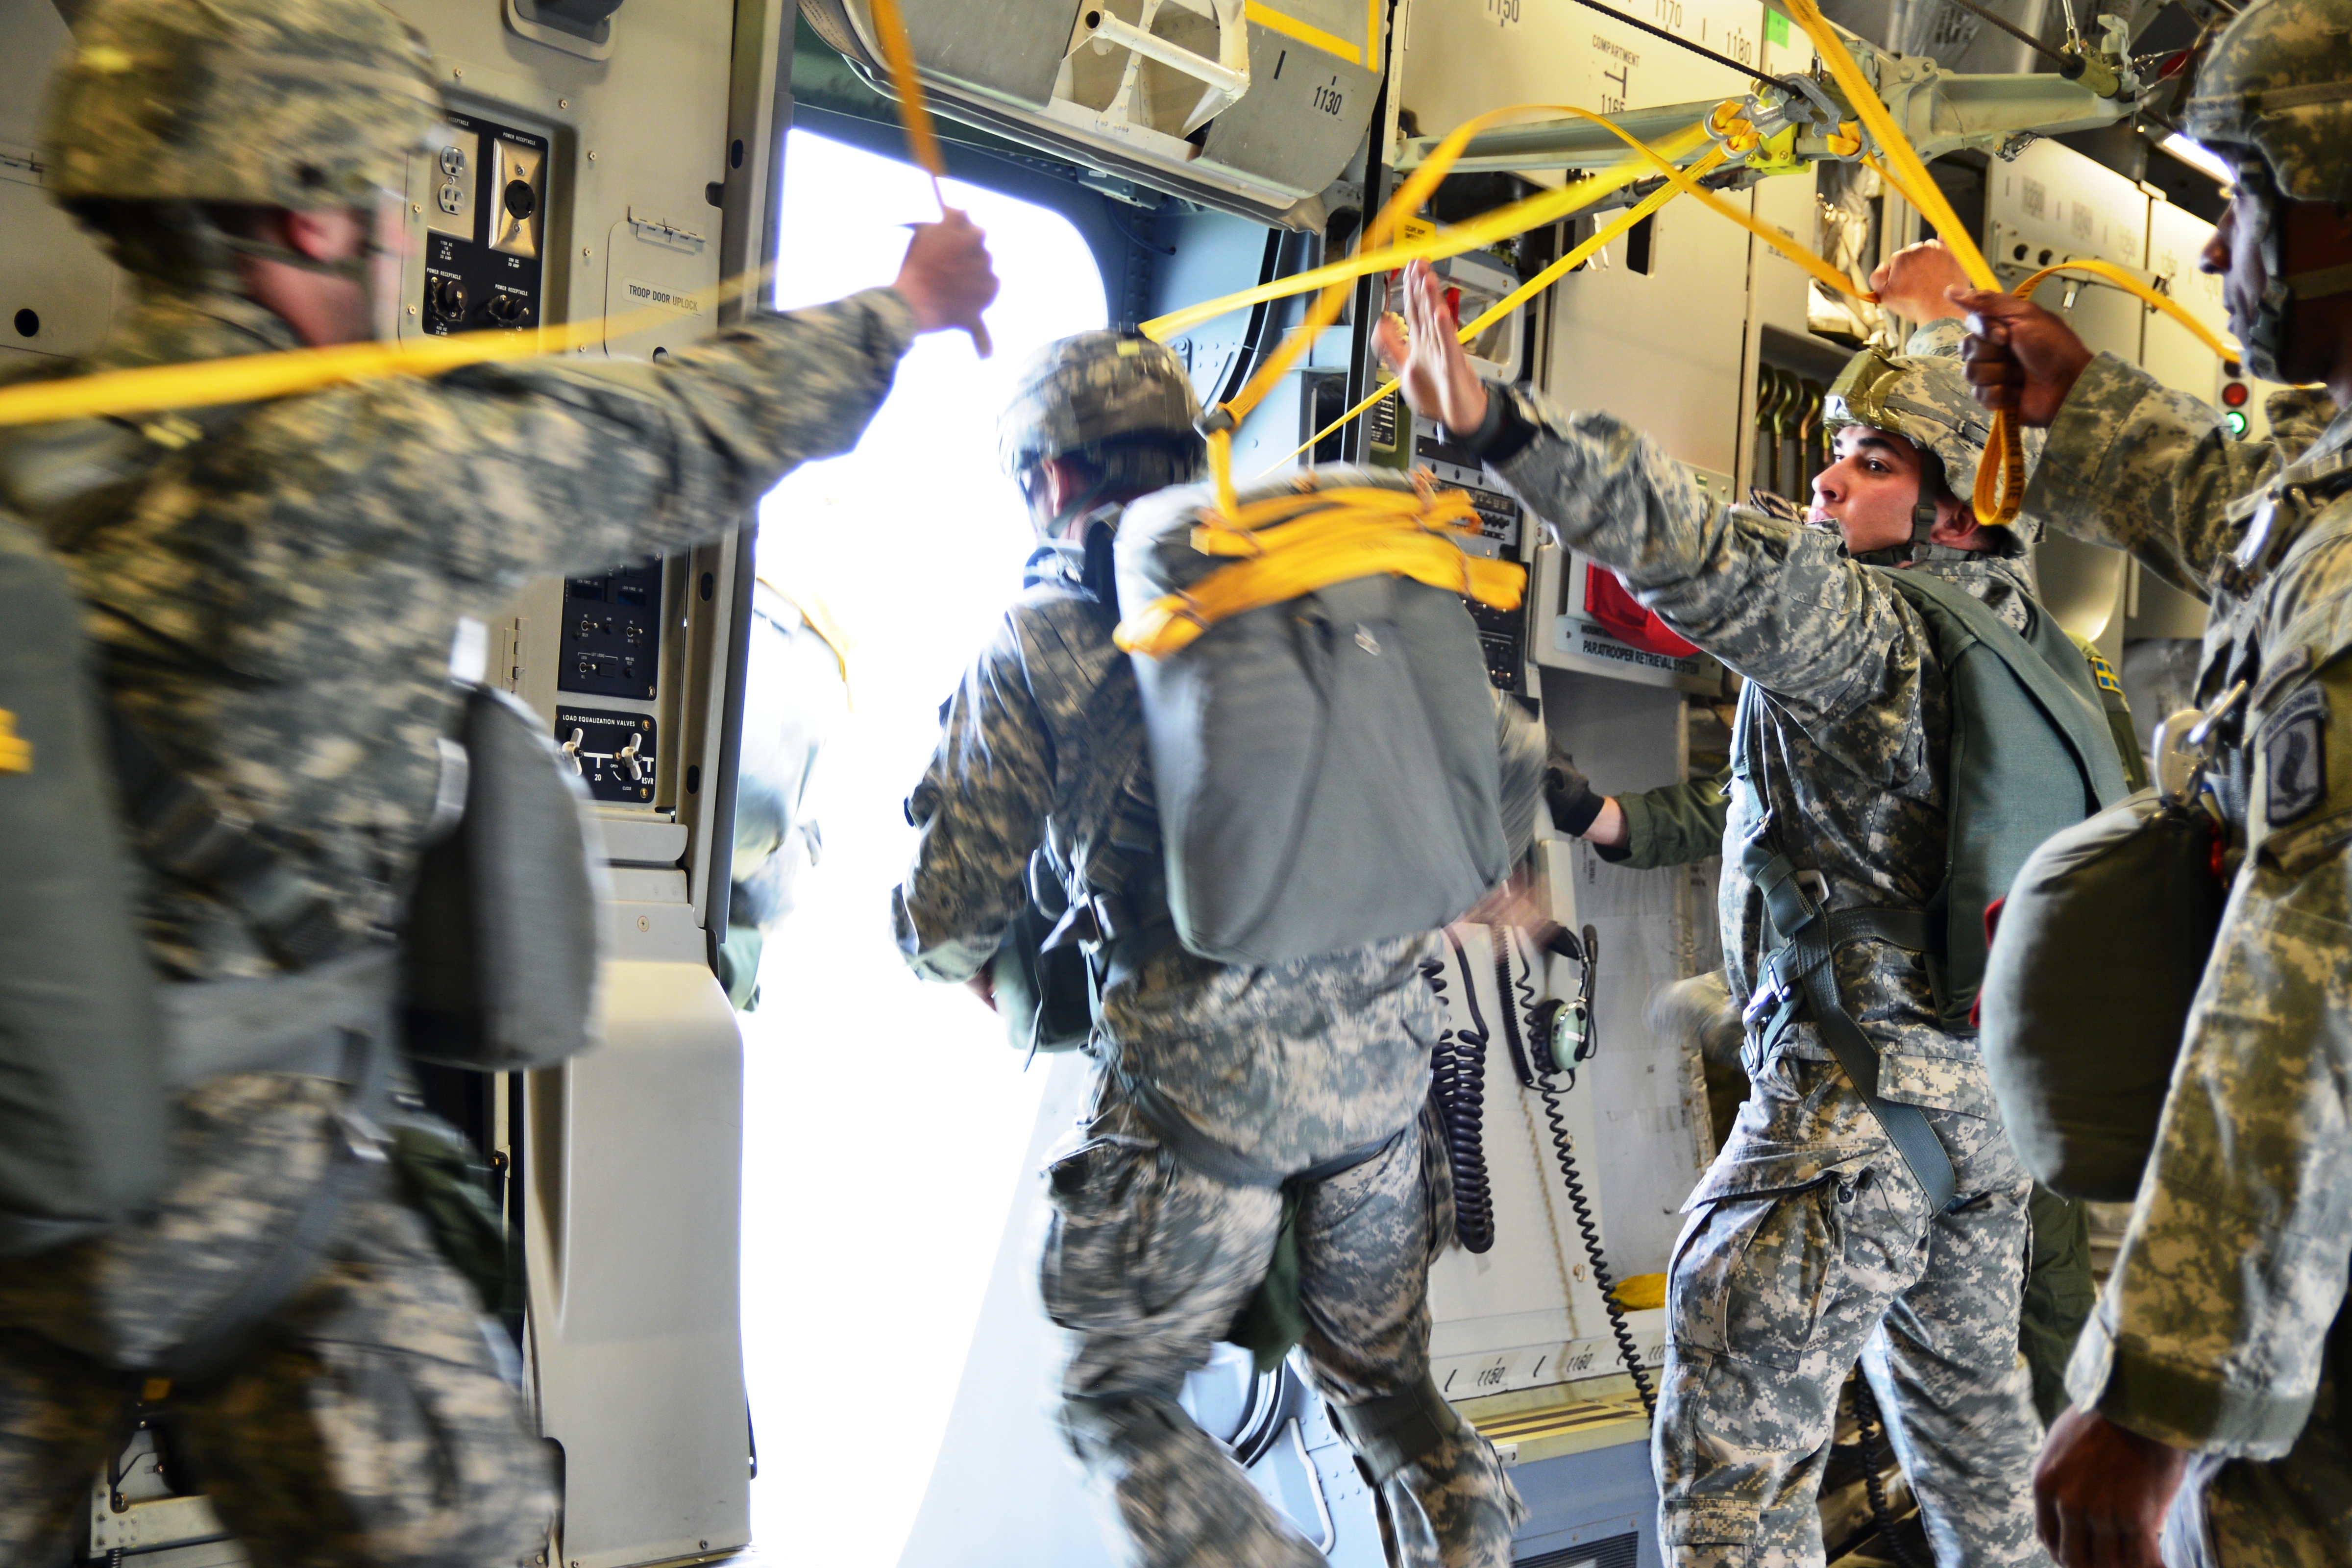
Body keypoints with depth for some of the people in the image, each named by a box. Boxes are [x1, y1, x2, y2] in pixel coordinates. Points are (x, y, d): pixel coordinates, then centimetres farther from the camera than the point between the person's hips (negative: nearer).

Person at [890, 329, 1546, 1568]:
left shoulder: (1032, 643, -2)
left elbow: (954, 910, -4)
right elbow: (1511, 759, 7)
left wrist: (964, 963, 19)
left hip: (1200, 1088, -4)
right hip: (1381, 1059, 5)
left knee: (1118, 1400, 15)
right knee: (1384, 1383, 23)